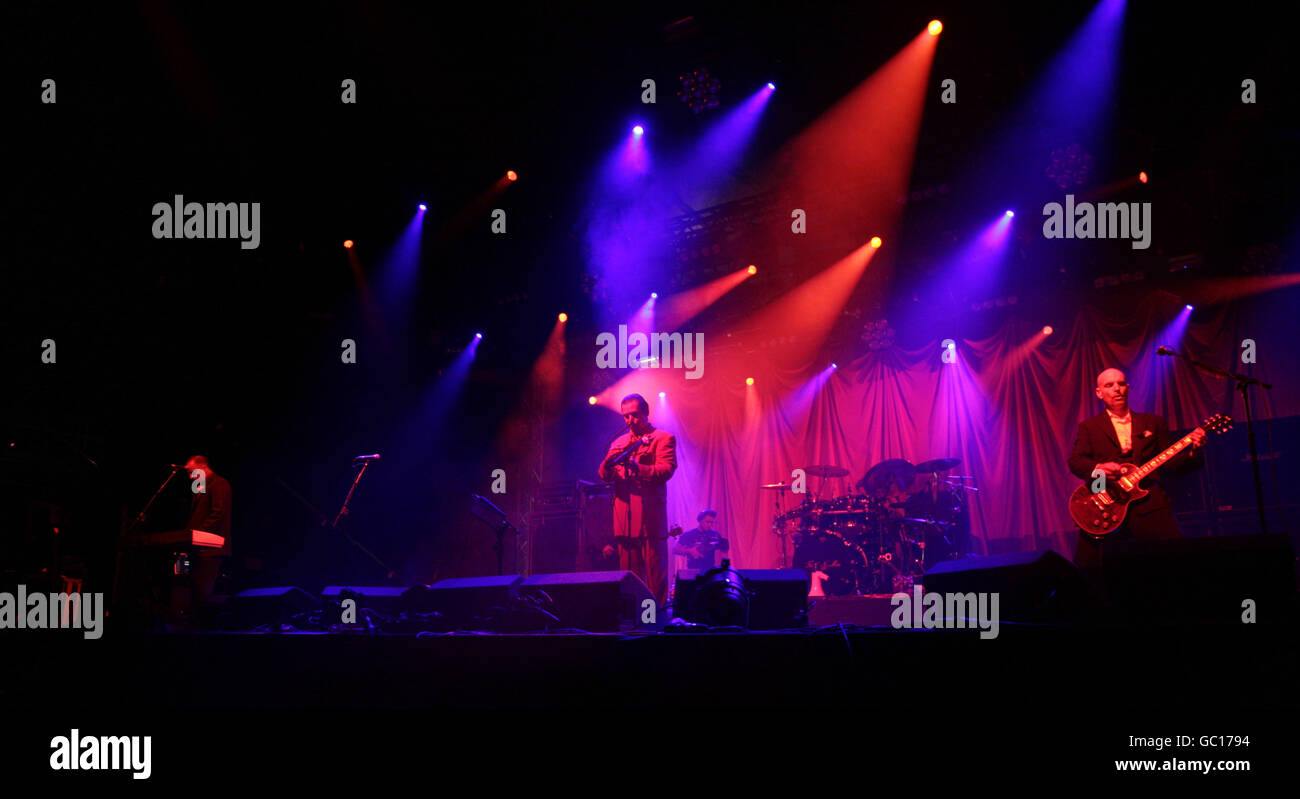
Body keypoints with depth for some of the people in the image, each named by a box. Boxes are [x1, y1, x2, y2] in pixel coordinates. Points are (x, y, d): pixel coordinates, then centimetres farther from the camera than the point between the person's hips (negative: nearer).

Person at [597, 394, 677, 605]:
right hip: (625, 519, 5)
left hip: (650, 518, -5)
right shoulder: (619, 442, 20)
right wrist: (608, 463, -14)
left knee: (655, 578, -5)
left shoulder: (663, 439, 3)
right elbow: (604, 476, 9)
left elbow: (666, 471, -12)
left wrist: (637, 467, -28)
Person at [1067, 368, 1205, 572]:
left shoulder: (1153, 423, 21)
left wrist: (1192, 452, -6)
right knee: (1087, 568, -14)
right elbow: (1075, 461, 2)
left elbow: (1171, 463, 15)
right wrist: (1097, 468, -19)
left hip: (1148, 504, 1)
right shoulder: (1089, 427, 16)